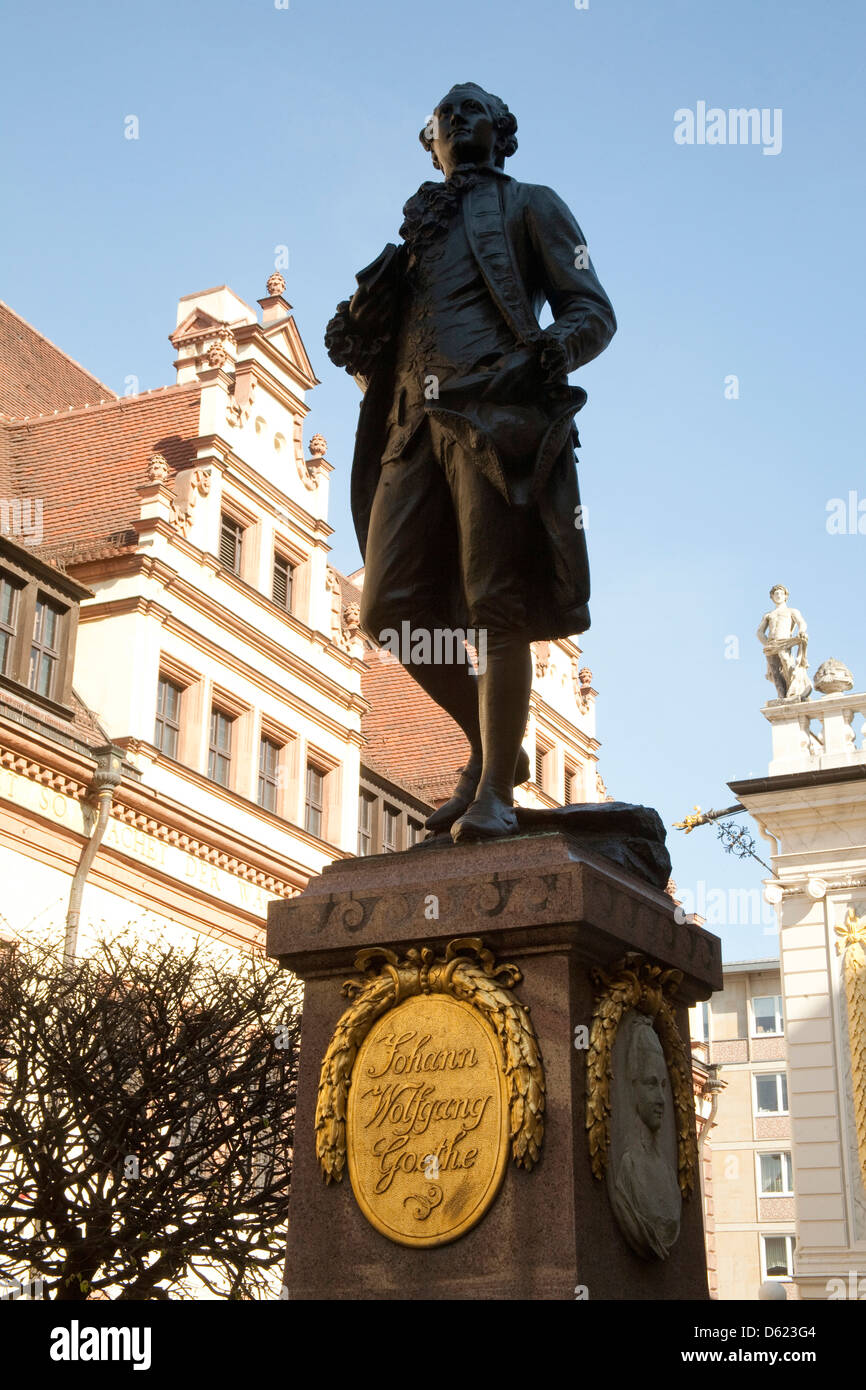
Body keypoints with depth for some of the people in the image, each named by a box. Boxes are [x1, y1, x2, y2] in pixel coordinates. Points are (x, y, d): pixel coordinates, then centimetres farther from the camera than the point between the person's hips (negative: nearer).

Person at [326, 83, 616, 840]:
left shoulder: (531, 207, 17)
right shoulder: (417, 228, 31)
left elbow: (595, 309, 6)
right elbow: (378, 352, 28)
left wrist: (554, 347, -16)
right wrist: (353, 335, 4)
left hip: (495, 418, -5)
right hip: (416, 427, 6)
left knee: (497, 609, -12)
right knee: (392, 611, -4)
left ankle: (494, 792, -9)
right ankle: (493, 747, 11)